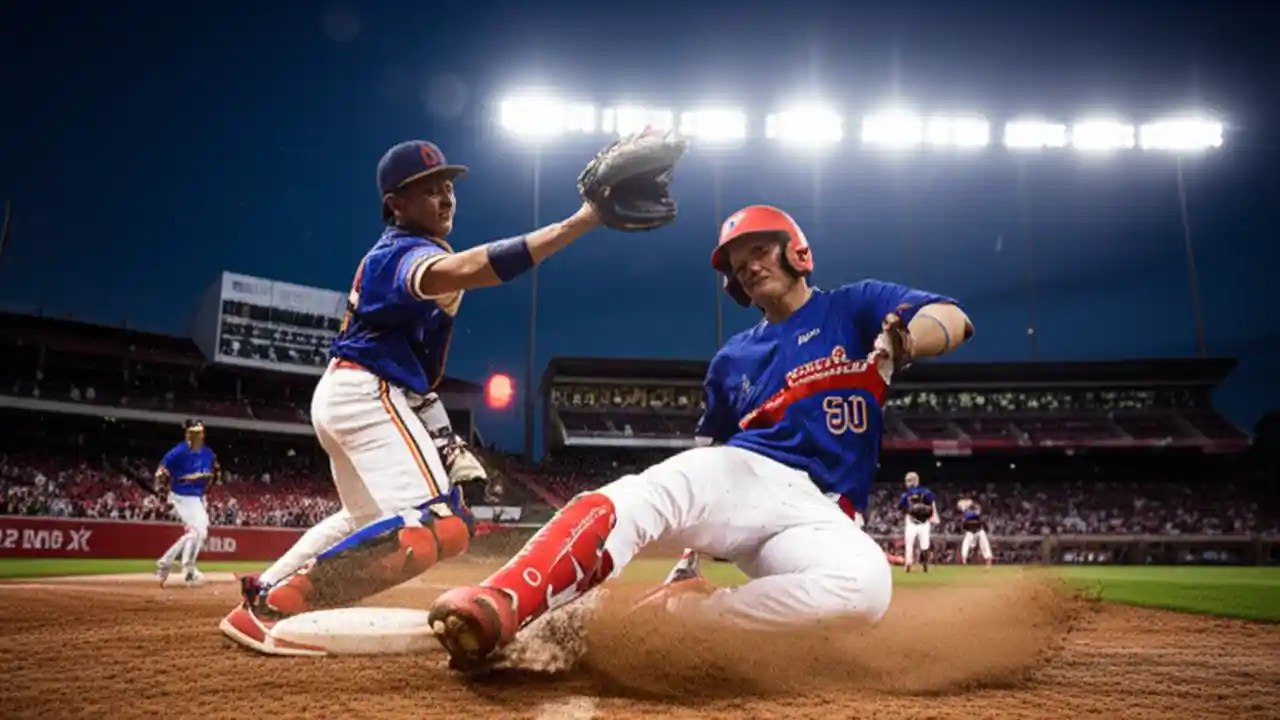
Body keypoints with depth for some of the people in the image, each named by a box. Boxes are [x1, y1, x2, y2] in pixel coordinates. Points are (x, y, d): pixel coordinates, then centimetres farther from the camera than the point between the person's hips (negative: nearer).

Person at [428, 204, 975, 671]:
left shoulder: (855, 307, 13)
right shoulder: (732, 359, 23)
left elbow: (952, 320, -2)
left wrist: (904, 340, -27)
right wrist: (688, 551, 16)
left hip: (816, 512, -1)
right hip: (737, 474, 2)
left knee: (864, 585, -37)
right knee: (627, 499, -32)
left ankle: (684, 611, -30)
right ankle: (494, 610, -48)